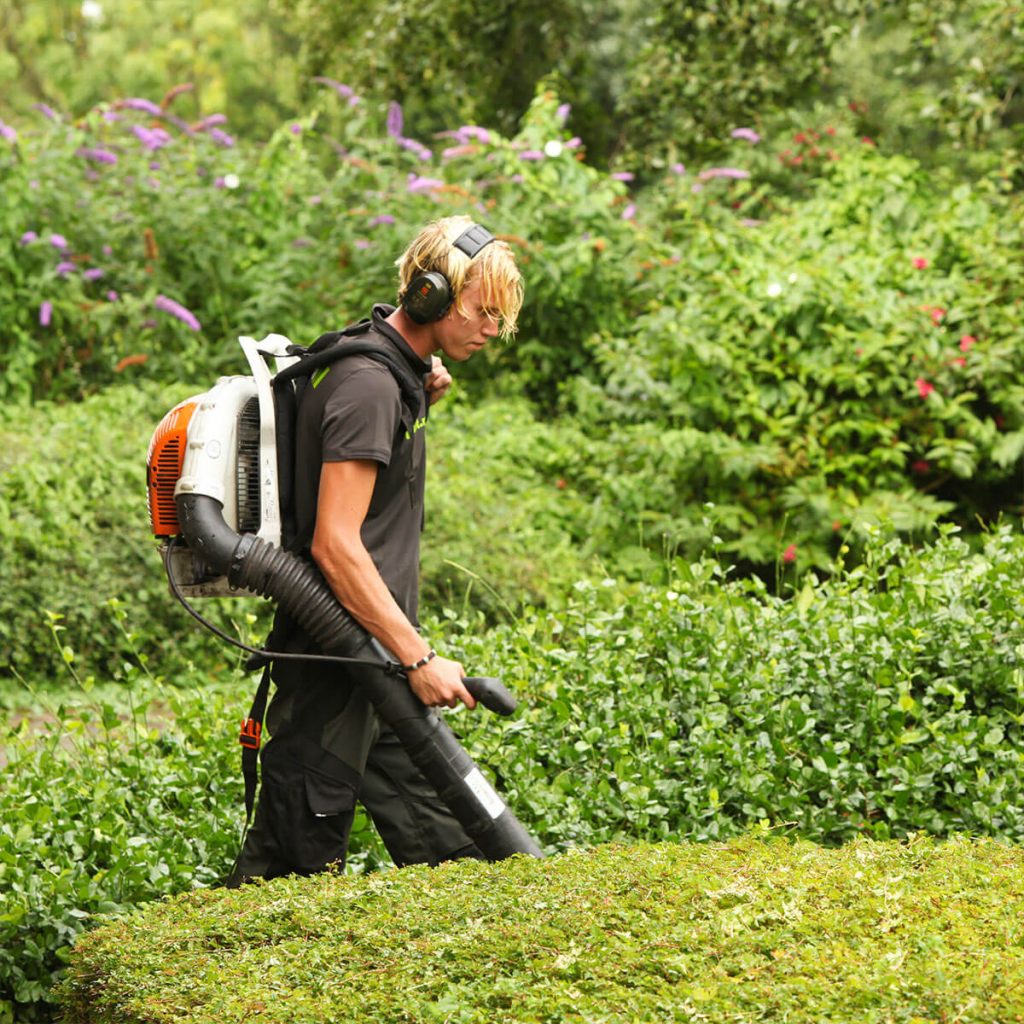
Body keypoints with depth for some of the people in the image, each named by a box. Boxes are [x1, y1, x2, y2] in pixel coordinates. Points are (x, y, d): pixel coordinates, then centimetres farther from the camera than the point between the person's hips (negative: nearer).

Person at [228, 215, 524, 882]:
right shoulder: (368, 386, -18)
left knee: (443, 846, 11)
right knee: (299, 858, -4)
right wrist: (418, 657, -23)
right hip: (335, 660, -10)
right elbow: (334, 543, -24)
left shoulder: (396, 376, 12)